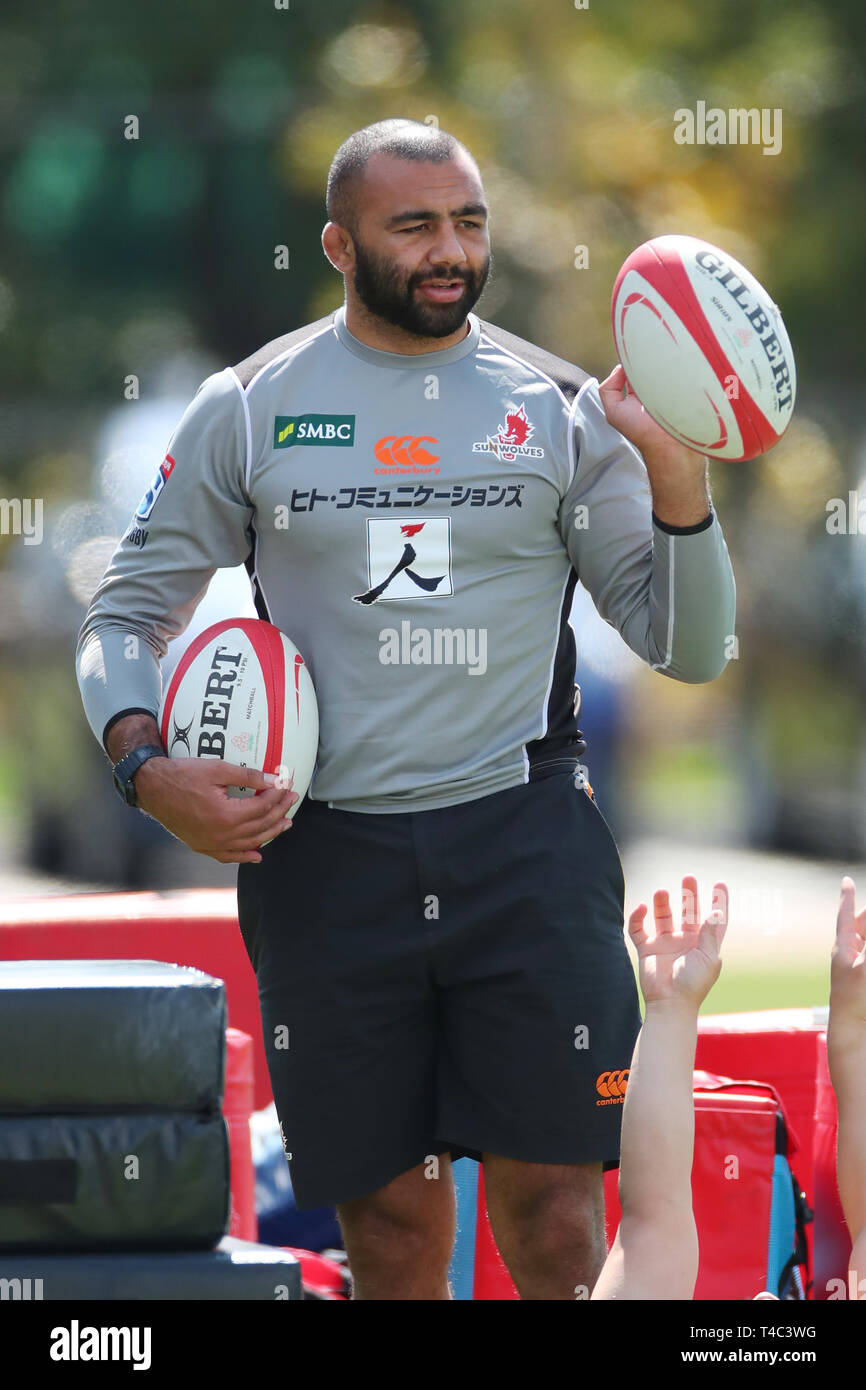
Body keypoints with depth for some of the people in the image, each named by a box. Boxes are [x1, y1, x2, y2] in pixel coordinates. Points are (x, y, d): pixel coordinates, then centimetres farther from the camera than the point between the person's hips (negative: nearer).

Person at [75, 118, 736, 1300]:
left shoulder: (562, 408, 5)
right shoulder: (249, 411, 5)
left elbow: (686, 646, 6)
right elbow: (127, 614, 11)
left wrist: (677, 477, -11)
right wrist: (148, 769, -8)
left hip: (524, 842, 0)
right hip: (325, 856, 0)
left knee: (552, 1219, -7)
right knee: (391, 1225, 6)